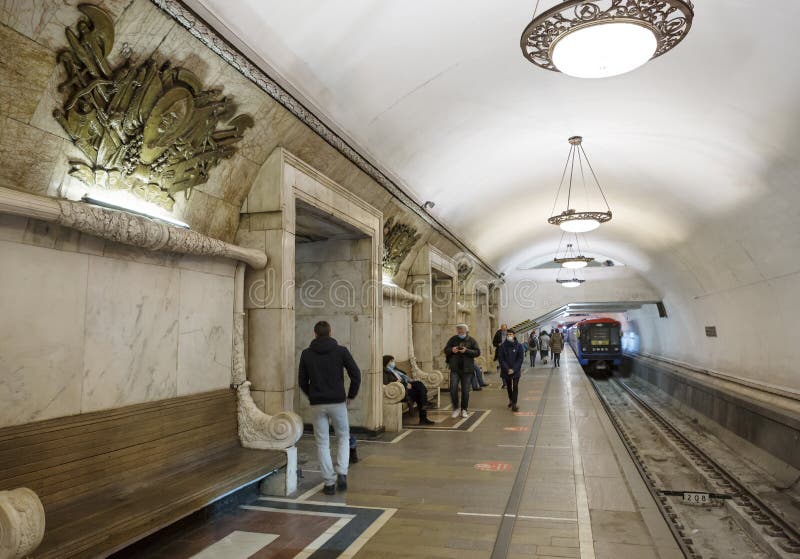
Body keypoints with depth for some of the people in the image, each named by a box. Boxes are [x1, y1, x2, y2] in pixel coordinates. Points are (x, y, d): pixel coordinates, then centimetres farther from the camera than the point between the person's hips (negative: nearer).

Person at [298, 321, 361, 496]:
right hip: (338, 402, -1)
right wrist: (351, 395, 7)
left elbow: (302, 381, 6)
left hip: (317, 404, 1)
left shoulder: (306, 353, 2)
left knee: (322, 443, 10)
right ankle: (341, 473, 4)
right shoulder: (341, 350, -2)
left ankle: (329, 483, 11)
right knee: (343, 437, 18)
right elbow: (356, 375, -7)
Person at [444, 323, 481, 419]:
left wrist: (466, 351, -20)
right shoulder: (453, 339, 6)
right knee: (453, 389, -7)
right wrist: (451, 350, -12)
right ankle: (456, 408, 12)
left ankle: (464, 410, 19)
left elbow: (478, 352, -5)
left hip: (466, 369, -1)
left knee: (465, 390, 5)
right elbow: (446, 350, 10)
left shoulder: (471, 340, 1)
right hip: (455, 369, 1)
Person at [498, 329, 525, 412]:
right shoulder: (502, 346, -4)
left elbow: (521, 359, -7)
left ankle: (514, 404, -3)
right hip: (506, 370, 2)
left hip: (516, 370, -2)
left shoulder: (519, 346, -5)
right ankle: (511, 399, 37)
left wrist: (514, 369, -14)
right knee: (508, 386, 15)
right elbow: (501, 359, -5)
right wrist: (507, 369, -14)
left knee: (515, 387, -5)